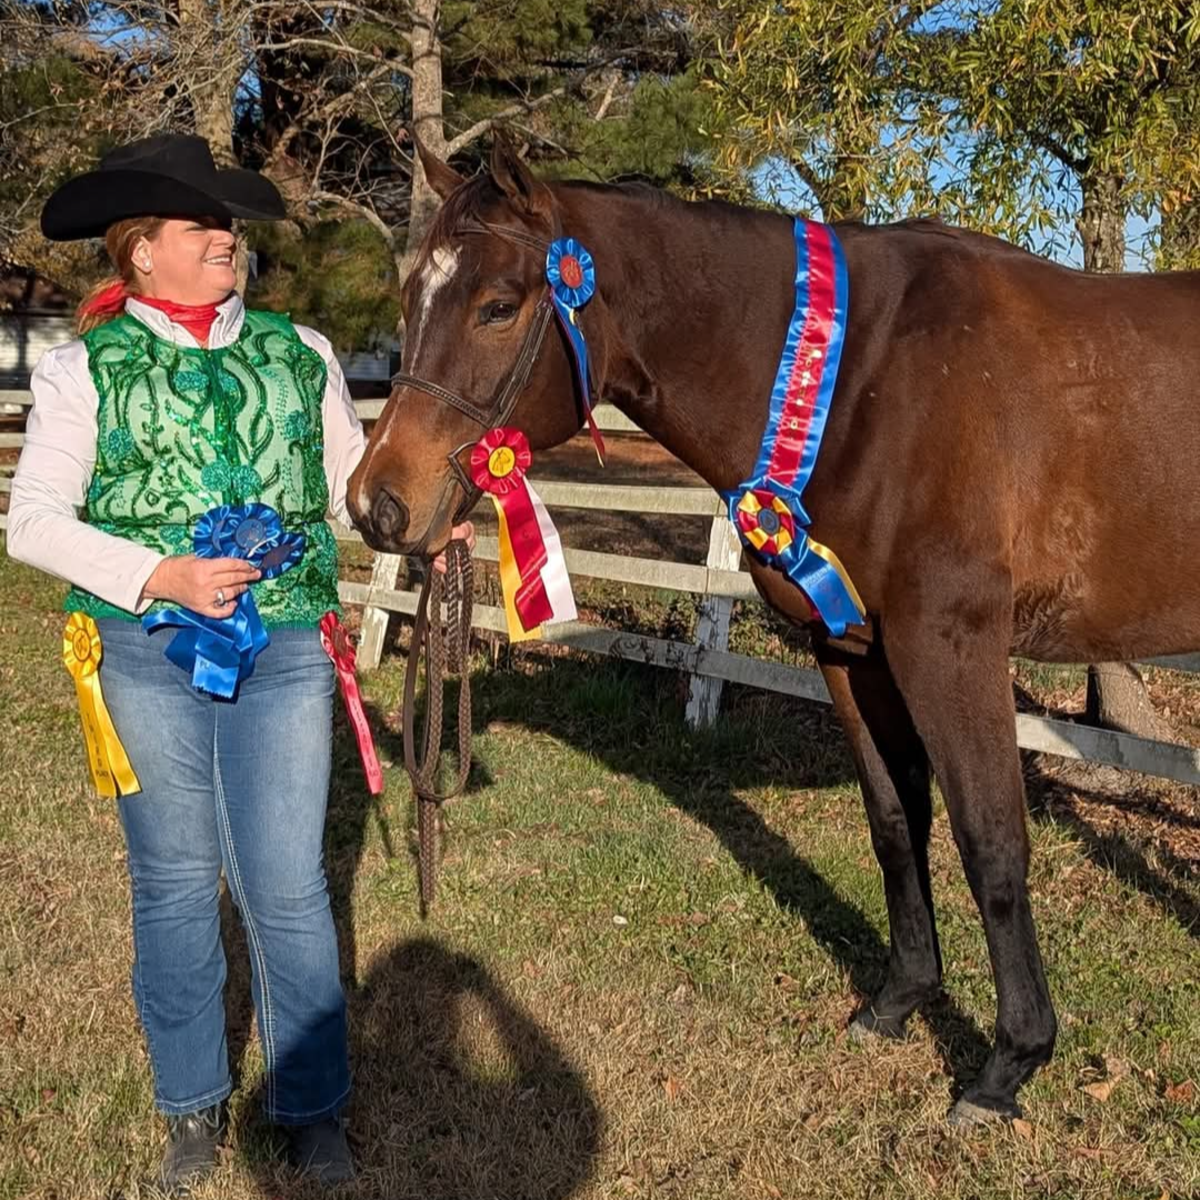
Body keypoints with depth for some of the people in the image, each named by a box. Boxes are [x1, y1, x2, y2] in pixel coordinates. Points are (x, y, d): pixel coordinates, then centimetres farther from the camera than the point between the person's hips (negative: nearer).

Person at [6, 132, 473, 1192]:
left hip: (286, 649, 1)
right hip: (150, 653, 0)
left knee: (288, 888, 5)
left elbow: (350, 485, 11)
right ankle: (193, 1104, 31)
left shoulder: (298, 352, 5)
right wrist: (161, 577, -18)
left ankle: (314, 1107, 23)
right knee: (174, 884, 12)